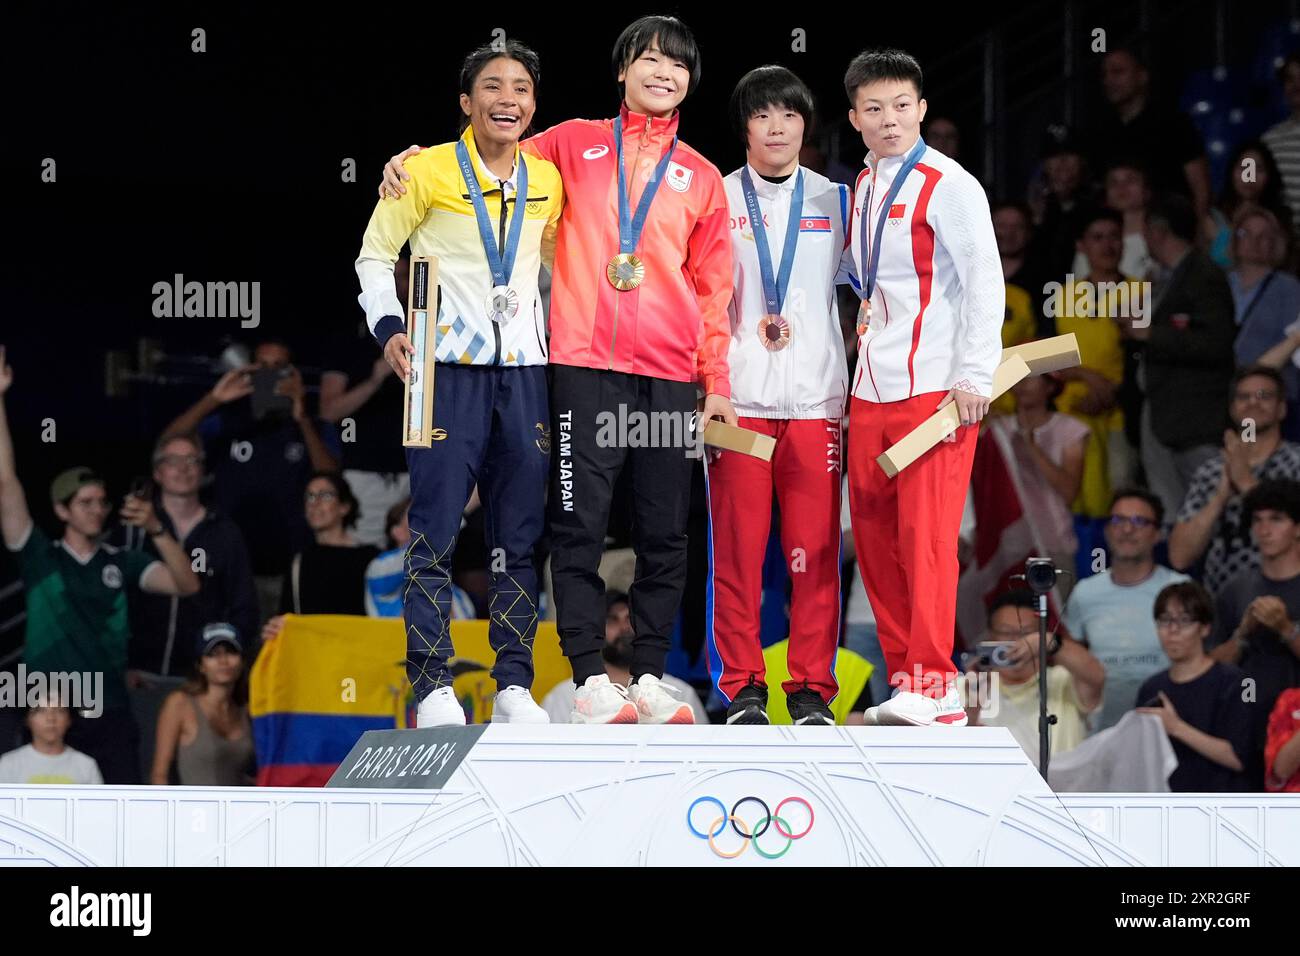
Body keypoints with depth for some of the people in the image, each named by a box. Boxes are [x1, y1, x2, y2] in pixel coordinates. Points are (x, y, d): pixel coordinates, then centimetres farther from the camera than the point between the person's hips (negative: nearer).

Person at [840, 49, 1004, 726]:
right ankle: (906, 676, 13)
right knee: (874, 534, 6)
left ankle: (935, 688, -10)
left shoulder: (947, 186, -7)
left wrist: (974, 377, -15)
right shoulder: (862, 187, 15)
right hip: (871, 390, 7)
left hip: (935, 387, -7)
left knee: (925, 535, -11)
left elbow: (985, 282, -10)